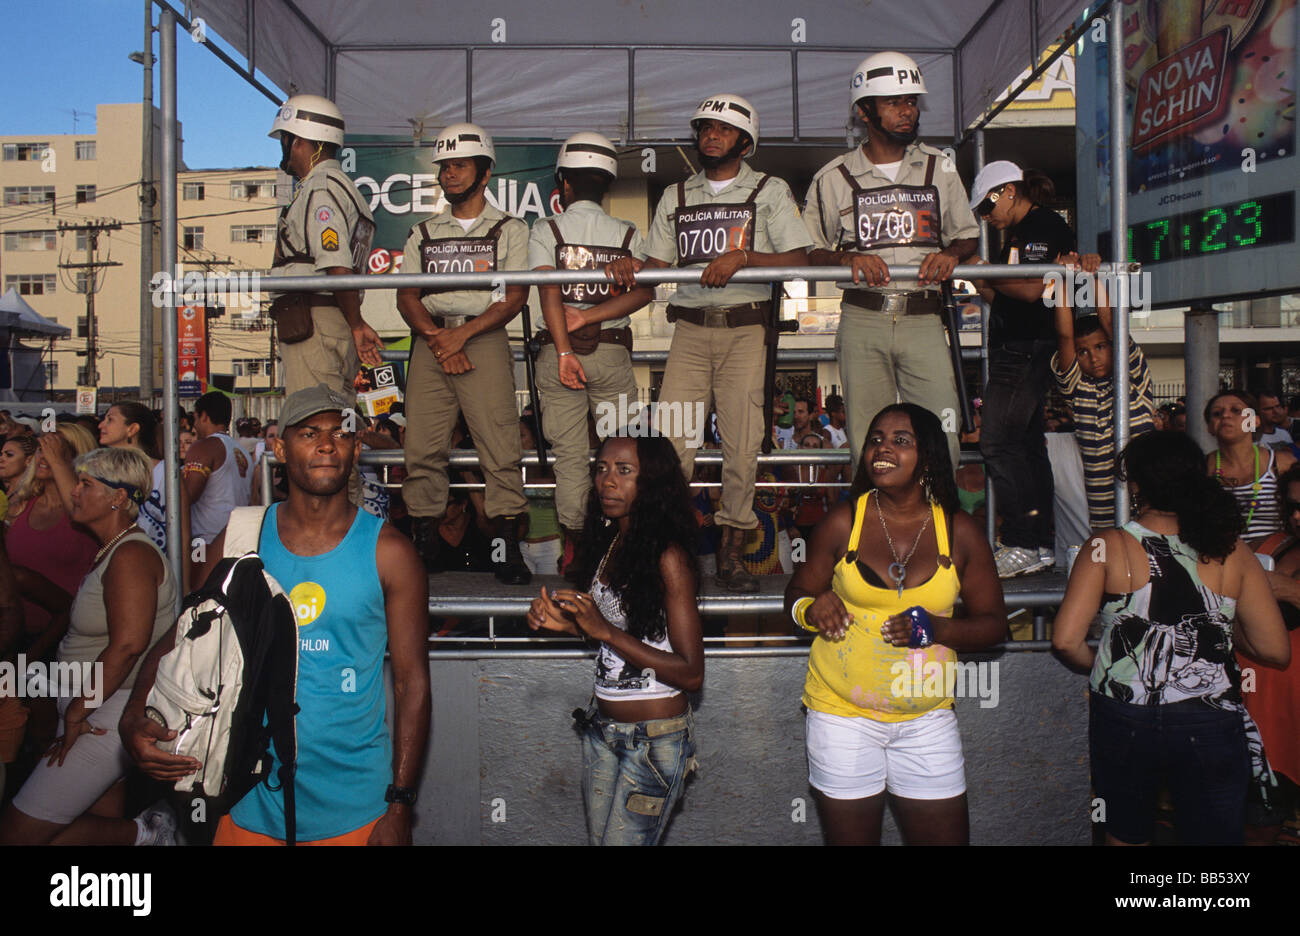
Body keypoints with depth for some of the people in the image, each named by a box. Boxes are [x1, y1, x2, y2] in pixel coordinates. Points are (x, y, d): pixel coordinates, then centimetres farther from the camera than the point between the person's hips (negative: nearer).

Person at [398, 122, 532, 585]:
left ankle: (508, 550, -11)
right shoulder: (423, 233, 22)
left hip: (484, 339, -3)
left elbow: (514, 298, 1)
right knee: (422, 446, -3)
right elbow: (406, 297, 12)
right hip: (430, 342, 4)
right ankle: (423, 545, 3)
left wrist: (463, 334, -11)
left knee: (499, 442, -12)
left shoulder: (510, 229, 13)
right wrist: (436, 337, -8)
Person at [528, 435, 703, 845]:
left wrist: (605, 631, -26)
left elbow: (691, 673, -21)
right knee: (599, 837, 18)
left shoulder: (668, 556, -20)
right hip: (603, 728, 7)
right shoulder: (611, 541, 2)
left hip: (655, 737, -7)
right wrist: (566, 623, -3)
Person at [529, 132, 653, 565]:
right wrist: (590, 317, -11)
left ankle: (574, 544, 6)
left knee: (569, 455, 4)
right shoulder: (627, 233, 6)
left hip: (560, 352, 0)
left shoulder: (545, 230, 1)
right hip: (612, 352, 1)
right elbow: (645, 290, -9)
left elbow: (549, 292, -11)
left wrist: (564, 352, -16)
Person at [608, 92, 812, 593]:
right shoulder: (676, 196, 19)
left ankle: (731, 553, 6)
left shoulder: (769, 191, 9)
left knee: (742, 444, -4)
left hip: (745, 330, -2)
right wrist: (630, 267, -7)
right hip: (690, 330, 2)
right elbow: (656, 264, 15)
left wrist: (740, 256, -15)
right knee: (670, 443, -8)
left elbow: (797, 260, -1)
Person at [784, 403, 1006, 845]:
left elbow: (993, 623, 4)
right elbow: (797, 592, 6)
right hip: (843, 714, -1)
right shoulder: (843, 522, -4)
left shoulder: (959, 531, -1)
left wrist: (936, 629, -15)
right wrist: (812, 609, -18)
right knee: (850, 836, 8)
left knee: (946, 835, 7)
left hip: (927, 718, 1)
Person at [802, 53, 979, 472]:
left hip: (924, 320, 1)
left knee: (940, 438, -7)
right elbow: (808, 252, 9)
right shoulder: (833, 178, 8)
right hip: (863, 320, -1)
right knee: (868, 442, 1)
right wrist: (848, 258, -11)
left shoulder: (939, 169, 14)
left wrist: (951, 254, -4)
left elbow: (968, 235, 20)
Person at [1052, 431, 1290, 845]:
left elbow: (1066, 640, -15)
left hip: (1123, 721, -1)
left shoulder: (1107, 547, -10)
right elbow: (1275, 650, -3)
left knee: (1126, 835, 21)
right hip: (1212, 726, 1)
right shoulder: (1231, 552, -4)